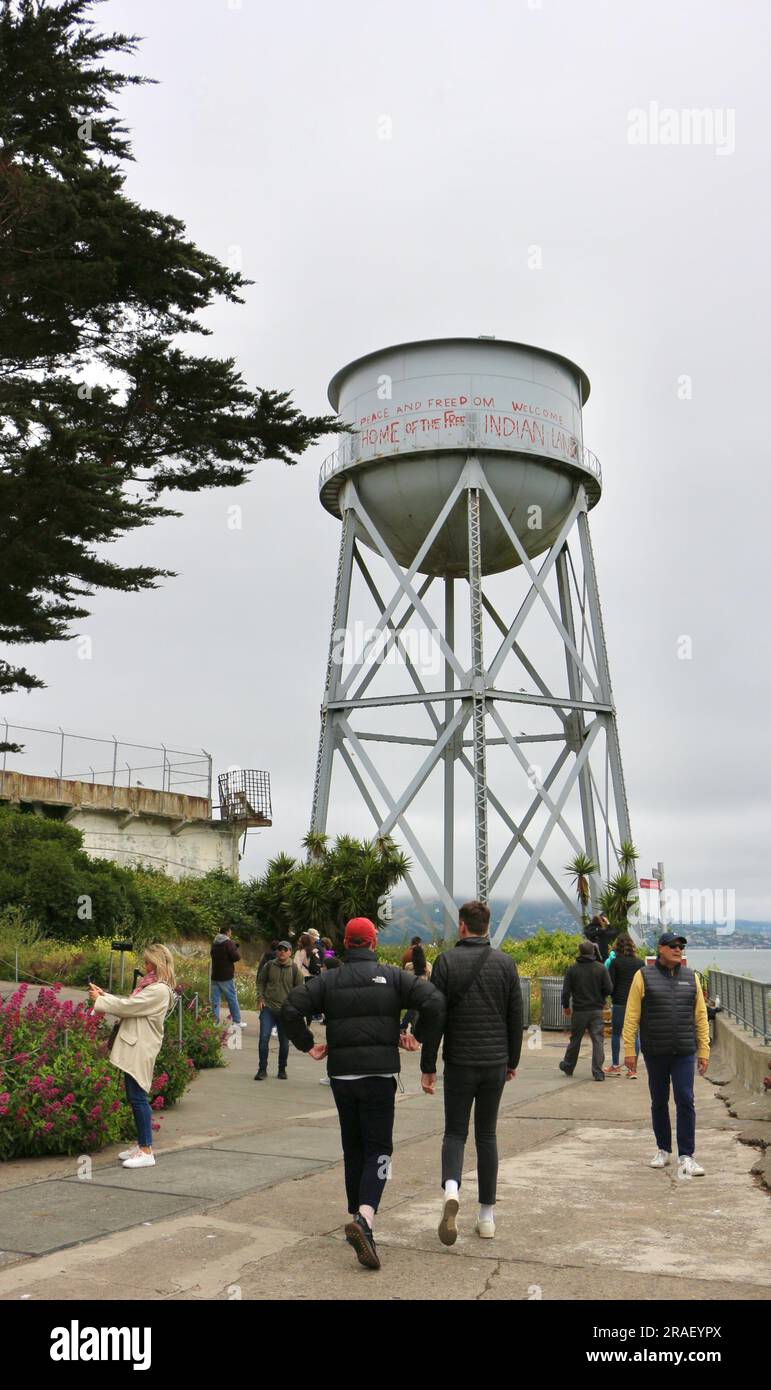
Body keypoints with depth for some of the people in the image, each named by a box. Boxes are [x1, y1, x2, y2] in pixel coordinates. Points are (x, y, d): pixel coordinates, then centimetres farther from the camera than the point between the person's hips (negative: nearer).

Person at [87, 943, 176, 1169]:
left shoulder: (159, 990, -15)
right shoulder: (150, 986, 17)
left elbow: (128, 1006, -17)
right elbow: (130, 1006, 17)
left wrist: (99, 1001, -7)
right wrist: (104, 995, 10)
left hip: (141, 1050, -10)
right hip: (135, 1048, 10)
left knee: (138, 1097, -8)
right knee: (134, 1097, 14)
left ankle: (147, 1152, -4)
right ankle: (141, 1144, 23)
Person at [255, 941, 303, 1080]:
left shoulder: (295, 969, 0)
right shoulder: (269, 966, 2)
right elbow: (260, 982, 12)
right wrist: (260, 998, -1)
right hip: (268, 1008, 0)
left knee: (284, 1041, 8)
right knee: (264, 1037, -9)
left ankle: (282, 1070, 23)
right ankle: (262, 1069, 2)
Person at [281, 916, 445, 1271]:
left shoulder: (328, 980, 4)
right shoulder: (392, 977, -1)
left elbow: (290, 1009, -6)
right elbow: (433, 1001, -13)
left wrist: (307, 1045, 6)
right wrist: (428, 1041, 0)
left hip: (341, 1076, 3)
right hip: (379, 1074, -2)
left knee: (353, 1148, 17)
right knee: (378, 1149, 0)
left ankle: (356, 1216, 24)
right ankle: (364, 1218, -21)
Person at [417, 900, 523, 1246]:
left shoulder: (447, 961, -7)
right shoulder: (505, 963, 2)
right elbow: (516, 1017, 6)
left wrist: (428, 1067, -3)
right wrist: (512, 1061, 17)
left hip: (459, 1062, -2)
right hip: (495, 1063, 3)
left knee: (455, 1132, 9)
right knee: (487, 1136, 14)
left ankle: (451, 1188, -19)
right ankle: (487, 1215, 16)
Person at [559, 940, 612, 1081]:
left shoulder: (572, 969, -4)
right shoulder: (601, 968, -4)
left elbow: (566, 991, -4)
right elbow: (609, 989, -6)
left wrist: (566, 1006, 11)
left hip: (579, 1011, 1)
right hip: (596, 1011, -1)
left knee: (575, 1040, 14)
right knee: (598, 1040, 1)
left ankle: (568, 1067, 29)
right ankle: (598, 1072, -5)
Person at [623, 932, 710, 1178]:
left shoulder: (690, 977, 7)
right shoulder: (644, 976, -1)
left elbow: (701, 1016, 9)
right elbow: (631, 1016, -2)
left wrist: (704, 1050, 5)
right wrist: (629, 1050, -6)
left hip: (684, 1053, 1)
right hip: (655, 1053, -1)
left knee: (685, 1102, -7)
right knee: (659, 1103, 10)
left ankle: (686, 1157, -3)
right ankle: (663, 1150, 25)